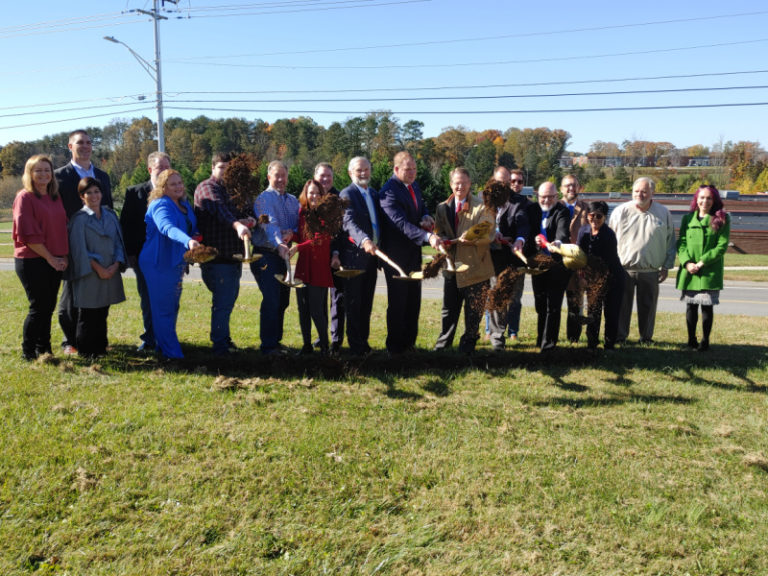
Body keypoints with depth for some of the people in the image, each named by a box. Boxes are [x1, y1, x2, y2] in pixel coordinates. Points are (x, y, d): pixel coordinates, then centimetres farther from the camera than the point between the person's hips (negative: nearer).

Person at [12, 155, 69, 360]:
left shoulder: (56, 197, 13)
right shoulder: (25, 197, -7)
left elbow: (62, 228, 16)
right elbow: (27, 234, -13)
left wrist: (64, 256, 2)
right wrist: (49, 257, -12)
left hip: (54, 262, 6)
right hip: (32, 261, -6)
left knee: (48, 307, 9)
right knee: (39, 307, -4)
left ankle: (44, 350, 19)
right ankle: (28, 352, 9)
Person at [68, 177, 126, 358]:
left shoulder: (110, 215, 9)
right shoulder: (79, 218, -5)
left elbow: (118, 242, 8)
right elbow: (79, 248, -9)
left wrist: (116, 265, -7)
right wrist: (98, 268, -14)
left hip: (110, 272, 4)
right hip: (89, 273, -4)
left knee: (102, 313, 11)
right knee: (88, 314, 2)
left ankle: (100, 347, 20)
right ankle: (86, 350, 12)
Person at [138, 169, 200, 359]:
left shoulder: (184, 205, 10)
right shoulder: (160, 206, -17)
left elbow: (192, 229, 23)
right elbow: (168, 228, -36)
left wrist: (196, 237, -1)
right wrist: (188, 241, -53)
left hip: (177, 263, 9)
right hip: (159, 263, -9)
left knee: (172, 308, 17)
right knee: (163, 309, -3)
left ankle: (163, 345, 30)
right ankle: (170, 351, 3)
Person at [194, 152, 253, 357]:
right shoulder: (206, 188, -7)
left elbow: (245, 211, 18)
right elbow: (218, 209, -28)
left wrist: (250, 219, -8)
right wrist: (237, 224, -46)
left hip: (234, 255, 8)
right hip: (216, 256, -8)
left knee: (228, 300, 17)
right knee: (222, 302, -7)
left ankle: (224, 338, 31)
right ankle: (219, 345, 2)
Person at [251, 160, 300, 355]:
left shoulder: (293, 200, 16)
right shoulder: (263, 198, -7)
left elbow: (300, 223, 10)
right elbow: (269, 224, -23)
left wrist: (292, 232, -13)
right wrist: (279, 245, -39)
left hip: (283, 255, 7)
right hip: (266, 255, -7)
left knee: (283, 300, 11)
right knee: (271, 299, -12)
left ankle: (276, 341, 24)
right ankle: (268, 346, -7)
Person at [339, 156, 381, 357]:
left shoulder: (374, 194, 16)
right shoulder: (347, 194, -9)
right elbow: (349, 222, -25)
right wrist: (364, 241, -42)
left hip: (372, 256, 7)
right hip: (355, 256, -7)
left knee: (367, 303, 13)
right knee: (354, 304, 0)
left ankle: (364, 342, 22)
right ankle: (355, 346, 7)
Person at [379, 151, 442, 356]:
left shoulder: (413, 185, 8)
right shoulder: (388, 192, -20)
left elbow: (421, 207, 23)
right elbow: (401, 223, -30)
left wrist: (427, 217, -1)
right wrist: (427, 236, -41)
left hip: (414, 252, 8)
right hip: (396, 253, -8)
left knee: (413, 300, 14)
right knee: (398, 302, 0)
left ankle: (409, 342, 26)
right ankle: (395, 347, 12)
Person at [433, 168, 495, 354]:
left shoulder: (482, 206, -4)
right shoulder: (442, 207, 11)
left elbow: (488, 234, -13)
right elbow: (438, 232, 9)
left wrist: (471, 239, -32)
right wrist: (442, 240, -14)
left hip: (475, 266, -4)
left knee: (473, 311, 4)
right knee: (449, 308, 13)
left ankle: (468, 344, 19)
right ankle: (443, 344, 27)